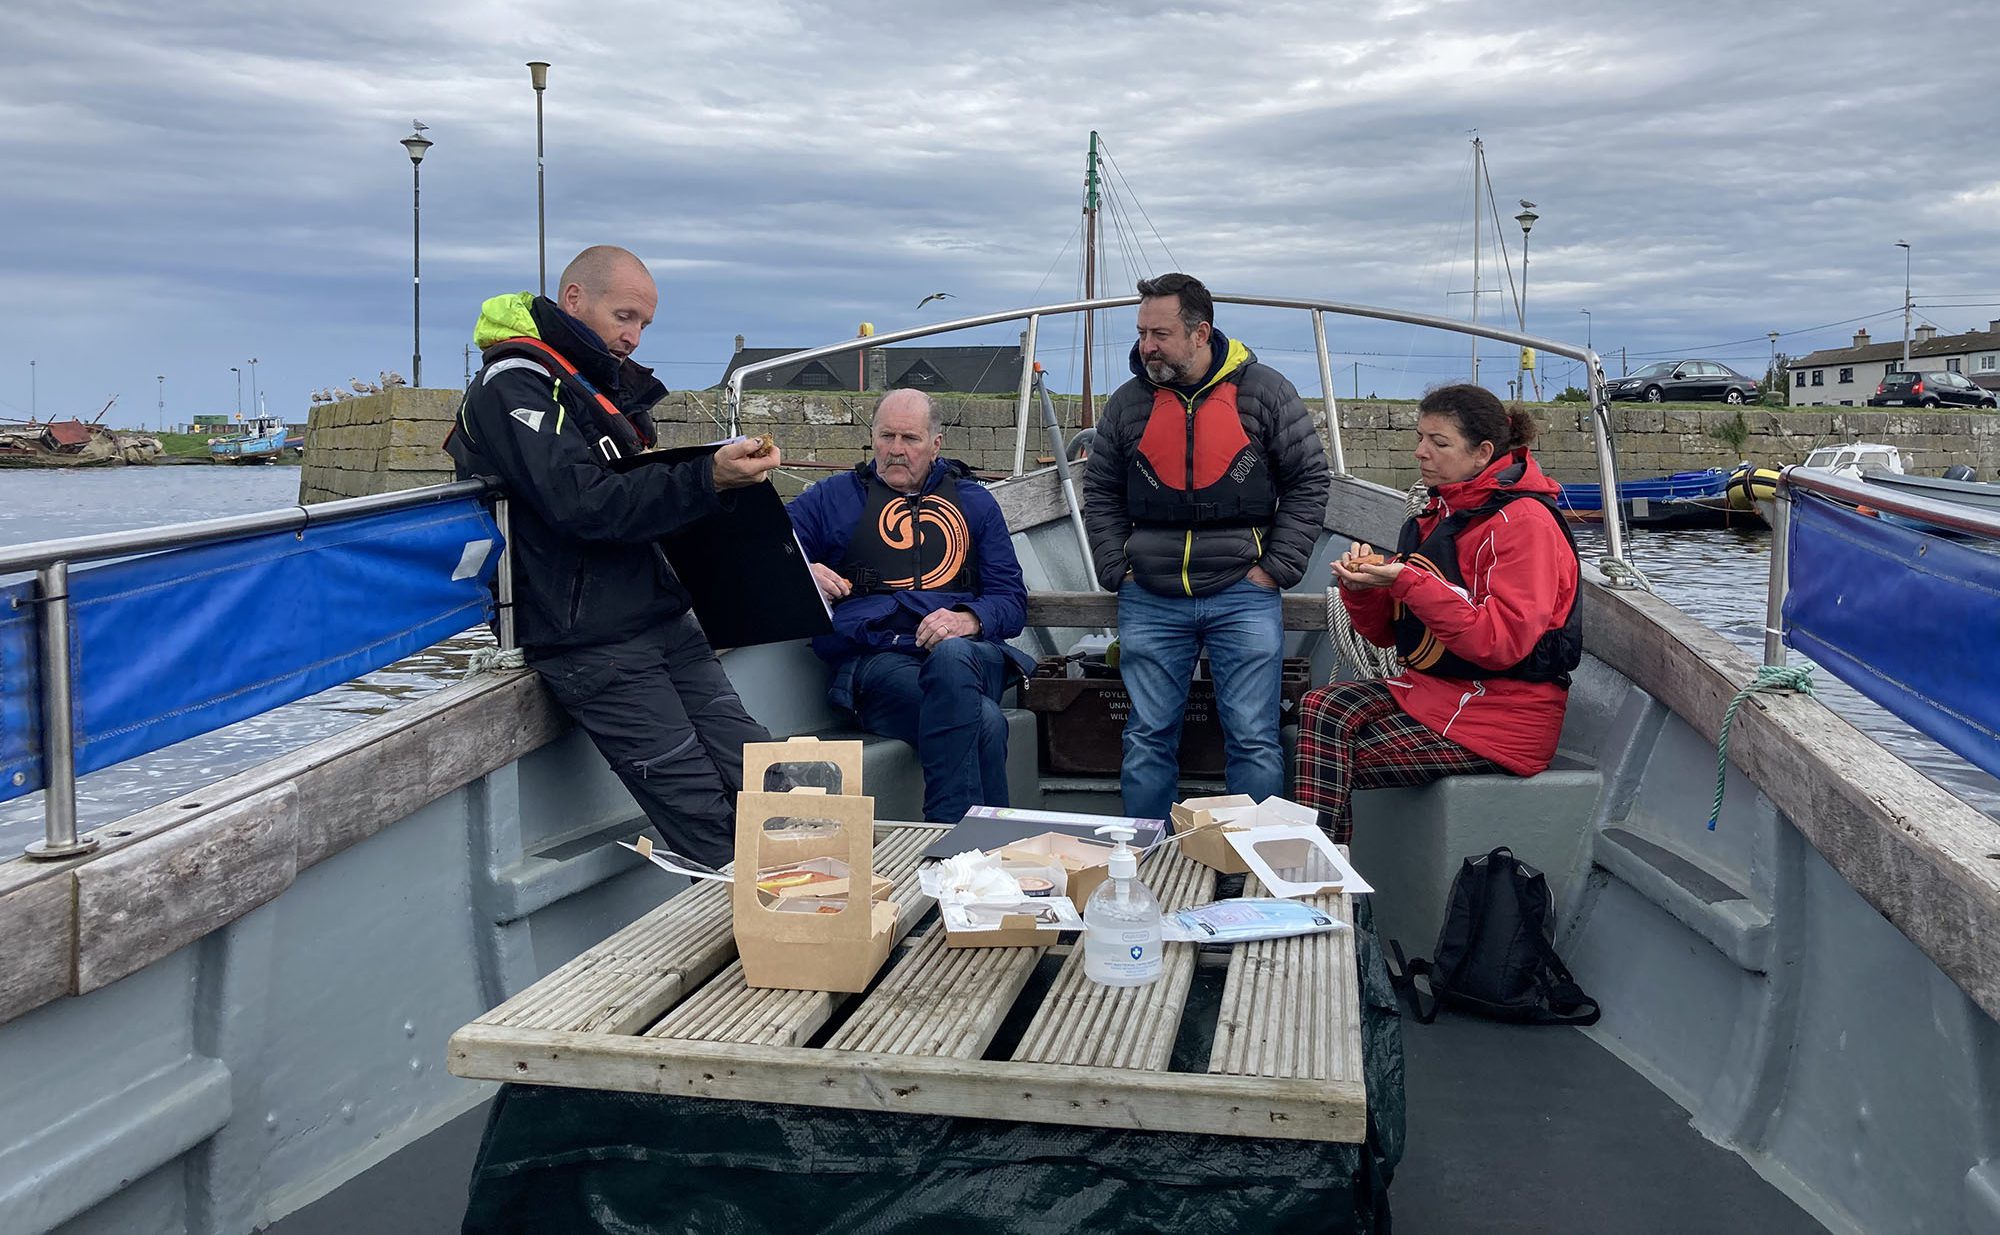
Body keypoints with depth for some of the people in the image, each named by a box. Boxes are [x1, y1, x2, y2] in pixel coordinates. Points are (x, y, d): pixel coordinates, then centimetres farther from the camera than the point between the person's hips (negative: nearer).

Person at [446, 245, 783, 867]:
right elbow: (584, 504, -23)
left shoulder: (604, 381, 22)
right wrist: (707, 478, -30)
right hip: (590, 641, -9)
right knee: (706, 823, -11)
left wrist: (729, 469, 9)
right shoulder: (513, 386, -8)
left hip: (661, 619, 9)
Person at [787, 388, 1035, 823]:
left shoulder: (973, 501, 24)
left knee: (951, 655, -41)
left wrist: (968, 621, -8)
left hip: (970, 651, 2)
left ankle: (950, 832, -36)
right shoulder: (832, 498, 21)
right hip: (873, 660, -2)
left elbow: (1011, 599, 16)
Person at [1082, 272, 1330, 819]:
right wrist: (1118, 571, 5)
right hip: (1149, 603, 2)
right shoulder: (1128, 402, 7)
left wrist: (1275, 569, -3)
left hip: (1244, 598, -2)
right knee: (1147, 740, 6)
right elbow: (1100, 492, 16)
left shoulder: (1264, 390, 0)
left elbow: (1310, 481, 4)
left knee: (1254, 741, -1)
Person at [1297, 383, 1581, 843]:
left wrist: (1407, 581, -26)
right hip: (1433, 688, 8)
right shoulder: (1440, 515, 13)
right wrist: (1362, 587, -9)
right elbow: (1387, 633, 14)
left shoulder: (1524, 521, -13)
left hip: (1504, 715, -8)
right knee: (1321, 709, -15)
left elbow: (1502, 643, -23)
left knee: (1339, 761, -17)